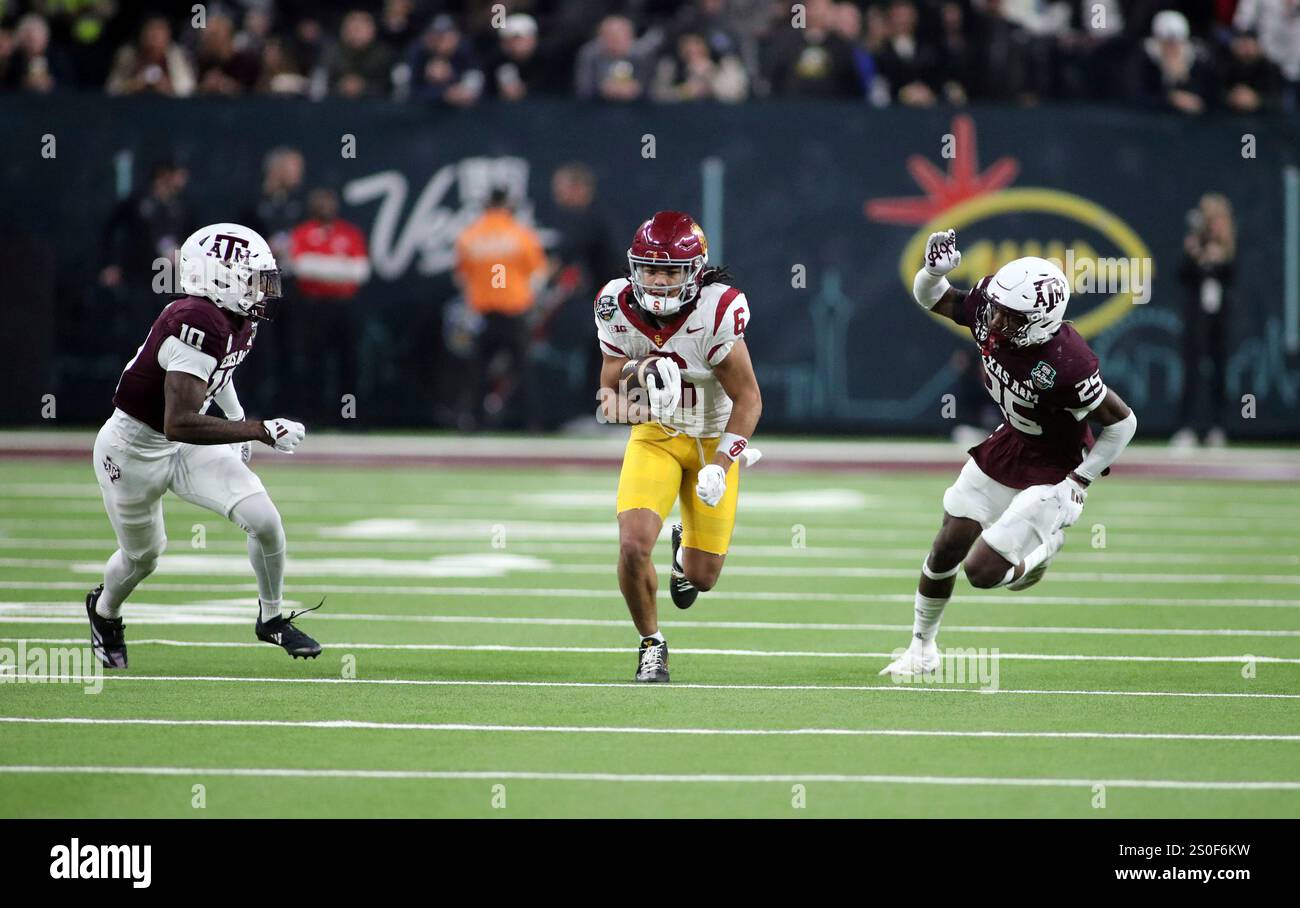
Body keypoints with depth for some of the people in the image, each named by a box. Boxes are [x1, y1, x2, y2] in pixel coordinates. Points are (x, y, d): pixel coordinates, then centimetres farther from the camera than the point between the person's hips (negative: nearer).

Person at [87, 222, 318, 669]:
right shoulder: (197, 323, -34)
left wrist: (238, 420, 15)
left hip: (188, 447, 7)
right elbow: (179, 424, -40)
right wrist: (261, 431, -37)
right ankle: (104, 609, 50)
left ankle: (271, 619, 11)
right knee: (142, 556, 16)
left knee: (264, 520, -11)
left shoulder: (240, 320, -6)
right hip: (134, 449, -7)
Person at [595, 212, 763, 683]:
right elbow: (610, 385, -3)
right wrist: (618, 398, -27)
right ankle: (651, 643, 6)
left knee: (701, 578, 3)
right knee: (633, 546, -21)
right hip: (655, 435, 1)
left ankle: (686, 547, 43)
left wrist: (720, 465, -27)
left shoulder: (717, 311, -26)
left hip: (713, 439, -1)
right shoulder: (619, 309, -15)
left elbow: (748, 398, -18)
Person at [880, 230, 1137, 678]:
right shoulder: (989, 312, -19)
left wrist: (1077, 483, -18)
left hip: (1053, 469, -6)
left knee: (982, 570, -9)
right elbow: (931, 298, 0)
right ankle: (922, 648, 32)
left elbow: (1122, 422, -23)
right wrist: (935, 270, -23)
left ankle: (1041, 552, 24)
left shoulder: (1066, 365, -36)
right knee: (946, 549, 10)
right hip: (1007, 445, 6)